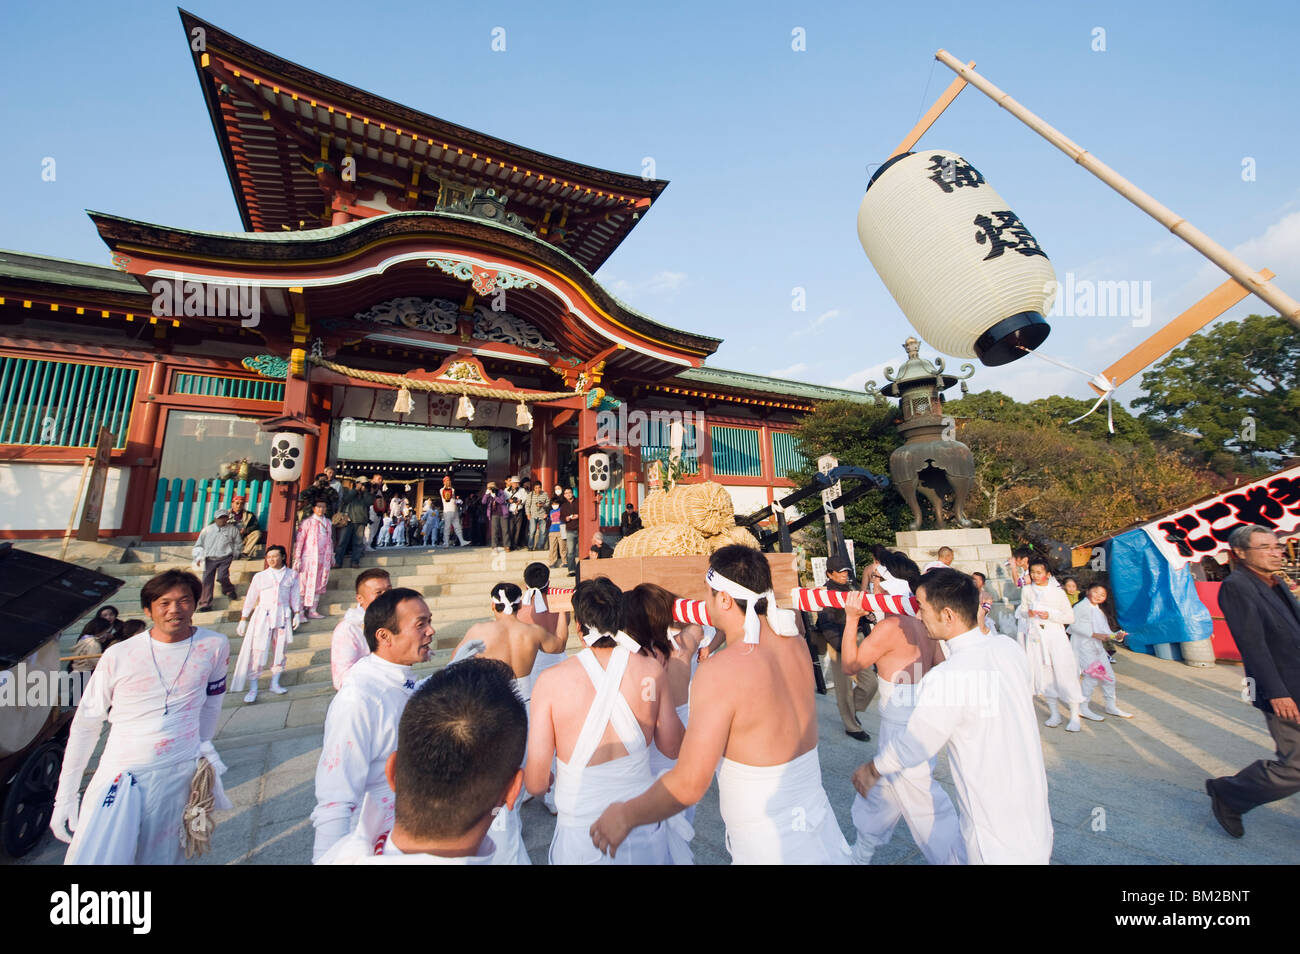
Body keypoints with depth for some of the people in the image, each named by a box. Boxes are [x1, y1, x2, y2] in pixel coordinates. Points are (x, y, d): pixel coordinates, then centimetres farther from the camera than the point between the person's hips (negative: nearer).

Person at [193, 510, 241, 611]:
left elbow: (237, 545, 17)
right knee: (207, 580, -1)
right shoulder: (207, 529, 8)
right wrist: (198, 557, 5)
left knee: (222, 577, -19)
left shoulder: (233, 530, 6)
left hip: (224, 559, -2)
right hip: (209, 559, 2)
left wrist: (231, 555, 9)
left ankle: (230, 591, 11)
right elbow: (199, 545, 14)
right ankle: (205, 603, 7)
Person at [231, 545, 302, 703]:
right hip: (263, 615, -1)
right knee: (258, 650, -5)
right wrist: (243, 619, 7)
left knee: (279, 649, 6)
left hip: (283, 615, 1)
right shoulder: (260, 576, 4)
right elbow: (250, 598, 9)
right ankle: (253, 688, 6)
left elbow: (295, 596, 11)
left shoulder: (292, 575, 6)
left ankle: (275, 683, 20)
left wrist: (297, 613, 4)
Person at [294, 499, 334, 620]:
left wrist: (332, 556, 18)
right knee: (304, 584, -2)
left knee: (319, 585, 7)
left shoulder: (328, 523, 14)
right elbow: (299, 540, -5)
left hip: (324, 559, 5)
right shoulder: (307, 522, -2)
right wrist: (297, 558, -10)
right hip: (309, 558, -5)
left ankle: (312, 611, 14)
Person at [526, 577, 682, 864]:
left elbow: (536, 782, -11)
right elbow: (672, 748, 2)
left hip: (581, 839, -2)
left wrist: (548, 780, 11)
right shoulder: (652, 671, -12)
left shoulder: (551, 681, -17)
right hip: (644, 829, 2)